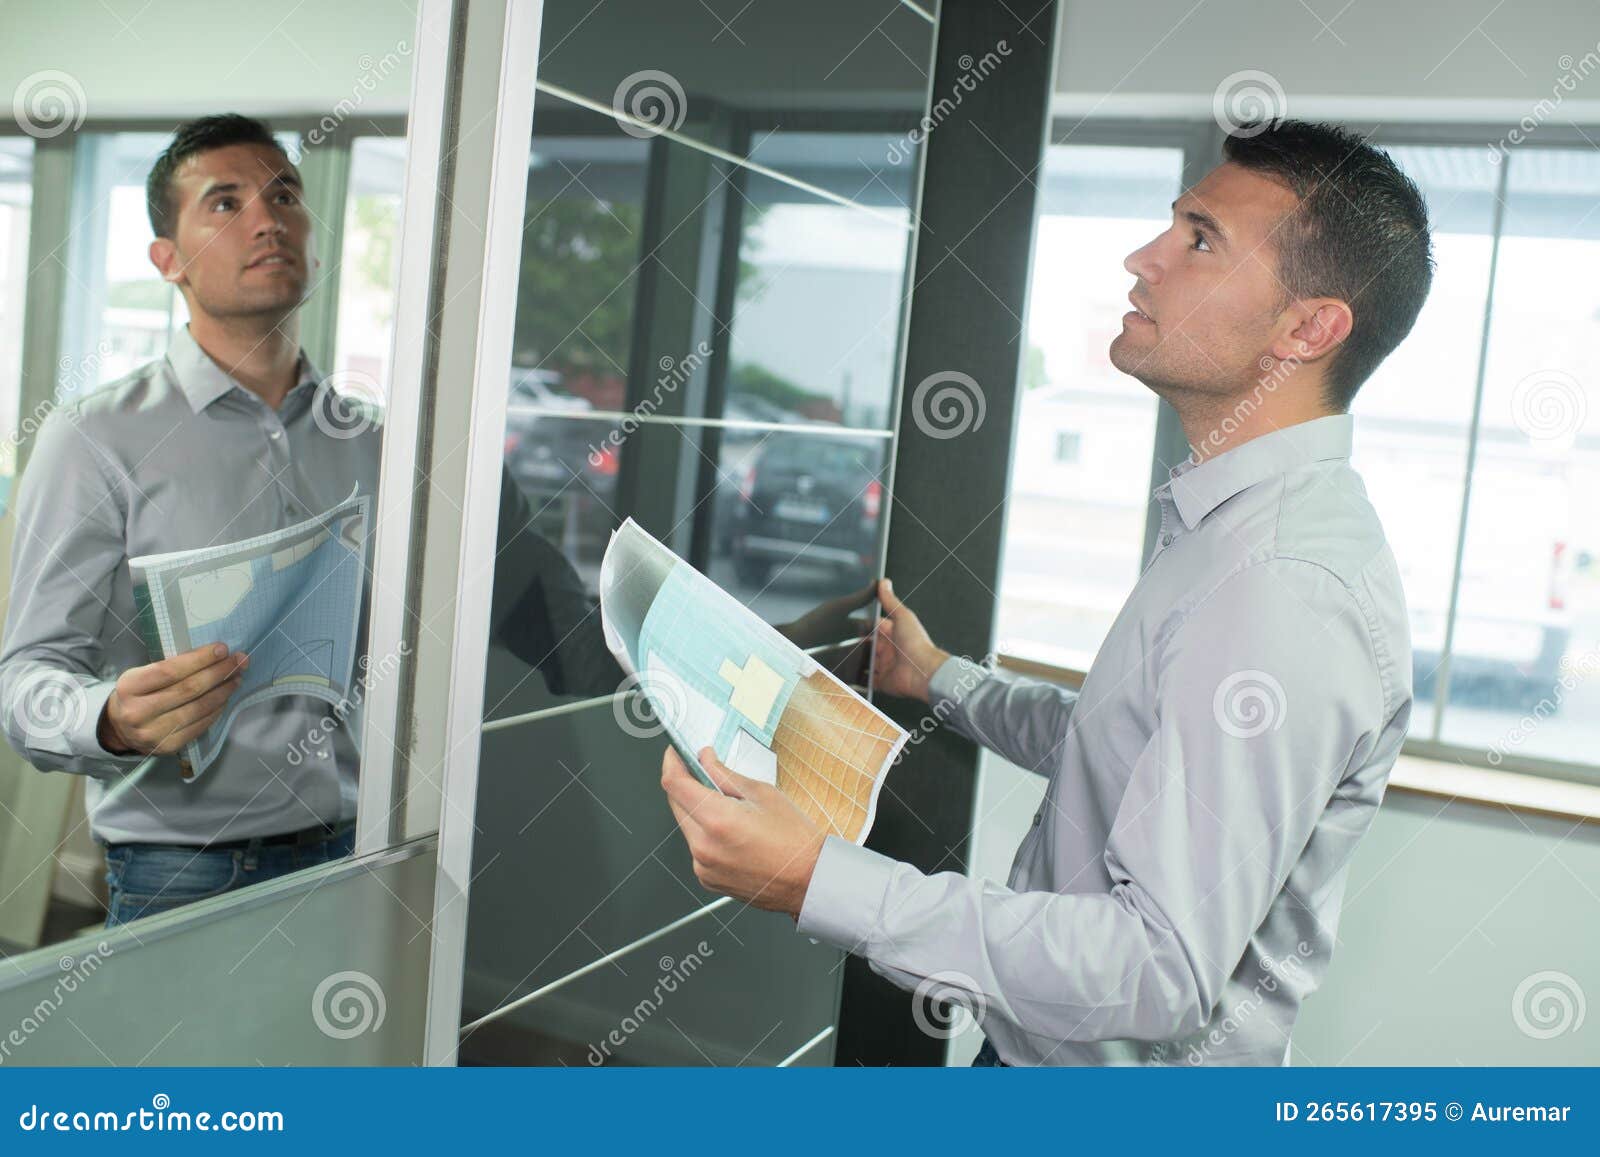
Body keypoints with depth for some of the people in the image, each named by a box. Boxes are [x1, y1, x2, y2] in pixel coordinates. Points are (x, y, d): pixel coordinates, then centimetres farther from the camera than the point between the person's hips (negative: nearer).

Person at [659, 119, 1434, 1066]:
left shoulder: (1287, 593, -29)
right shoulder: (1233, 525, 4)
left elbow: (1164, 968, -32)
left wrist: (820, 882, -35)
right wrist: (941, 678, 21)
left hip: (1125, 1082, -8)